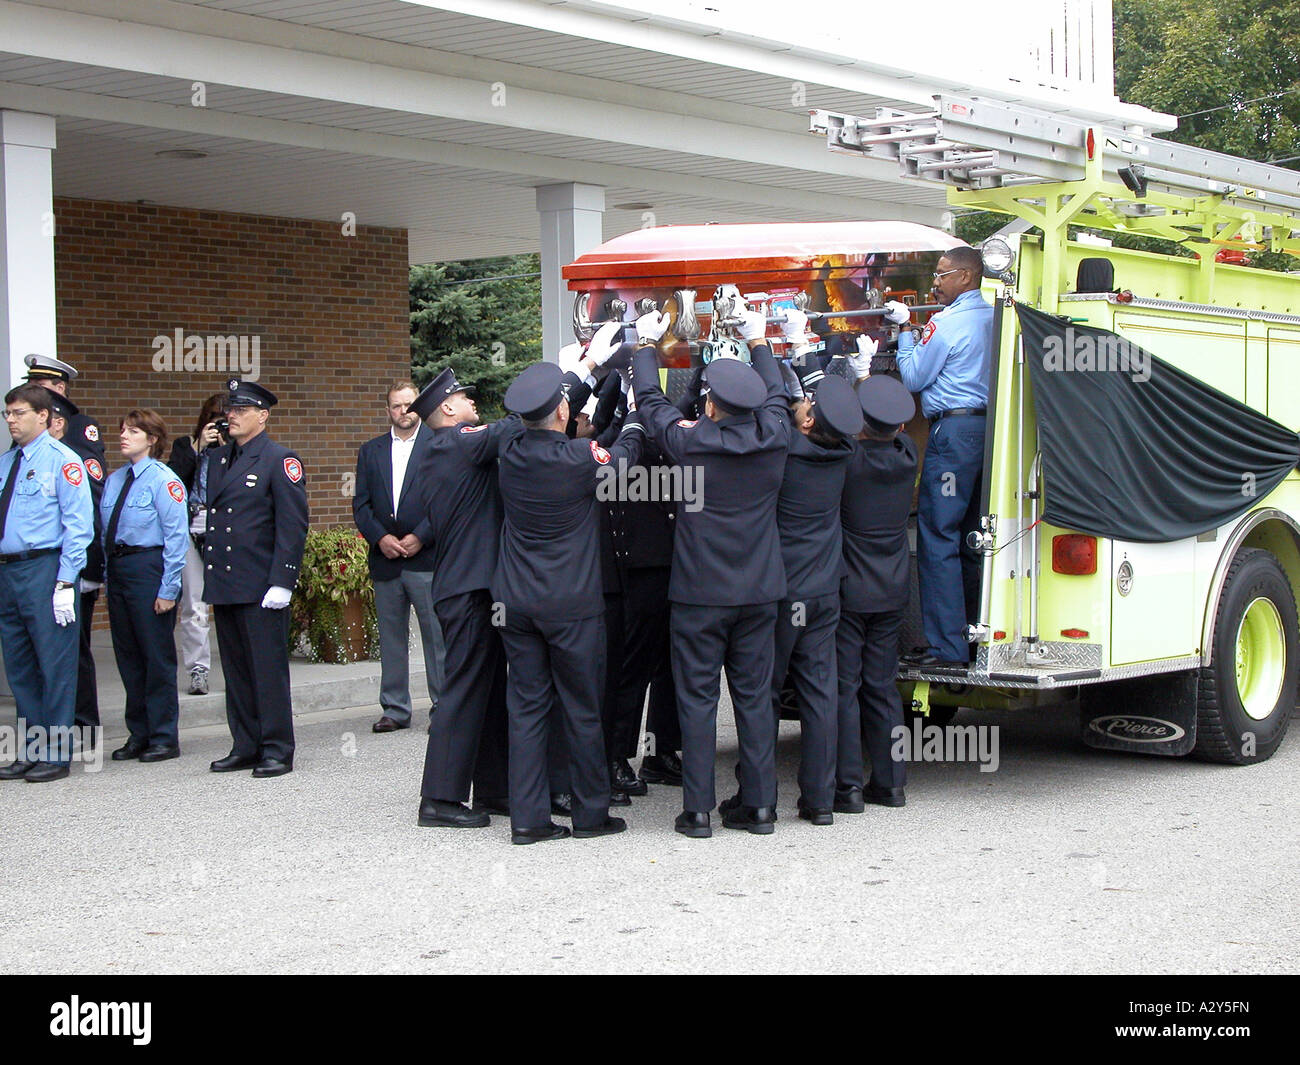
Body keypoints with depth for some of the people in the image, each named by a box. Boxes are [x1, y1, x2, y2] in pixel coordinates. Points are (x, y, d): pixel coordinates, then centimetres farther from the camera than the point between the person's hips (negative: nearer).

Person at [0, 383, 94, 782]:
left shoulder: (62, 461, -7)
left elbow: (78, 524, -11)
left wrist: (65, 582, -16)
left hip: (45, 570, -7)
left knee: (54, 666, -1)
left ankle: (56, 754, 6)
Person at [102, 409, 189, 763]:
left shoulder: (164, 481, -10)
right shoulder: (114, 480, 12)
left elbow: (177, 537, -13)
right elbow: (106, 531, 16)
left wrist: (168, 590, -16)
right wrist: (108, 574, 8)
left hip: (148, 568, -7)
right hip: (117, 569, 8)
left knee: (157, 655, 0)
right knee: (127, 655, 12)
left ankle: (164, 738, 9)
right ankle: (139, 735, 22)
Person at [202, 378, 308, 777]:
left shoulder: (280, 460, -6)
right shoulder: (218, 458, 16)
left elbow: (293, 525, -11)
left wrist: (281, 582, -16)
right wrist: (208, 576, 11)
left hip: (260, 586, -7)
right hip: (223, 582, 7)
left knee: (268, 668, -3)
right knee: (236, 669, 11)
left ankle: (277, 750, 3)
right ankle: (246, 746, 19)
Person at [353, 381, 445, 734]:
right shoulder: (370, 451, 14)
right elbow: (361, 505, 9)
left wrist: (419, 537, -12)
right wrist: (380, 538, -7)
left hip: (427, 557, -4)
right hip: (385, 559, 4)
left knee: (437, 637, -2)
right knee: (391, 638, 8)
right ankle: (395, 709, 15)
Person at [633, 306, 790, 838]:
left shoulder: (690, 442, -12)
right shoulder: (774, 439, -4)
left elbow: (650, 400, 5)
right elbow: (776, 393, 18)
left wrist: (647, 344, 21)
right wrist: (757, 341, 34)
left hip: (699, 593, -3)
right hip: (759, 591, 3)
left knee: (697, 698, 2)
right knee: (755, 695, 9)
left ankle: (698, 809, 3)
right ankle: (760, 804, 12)